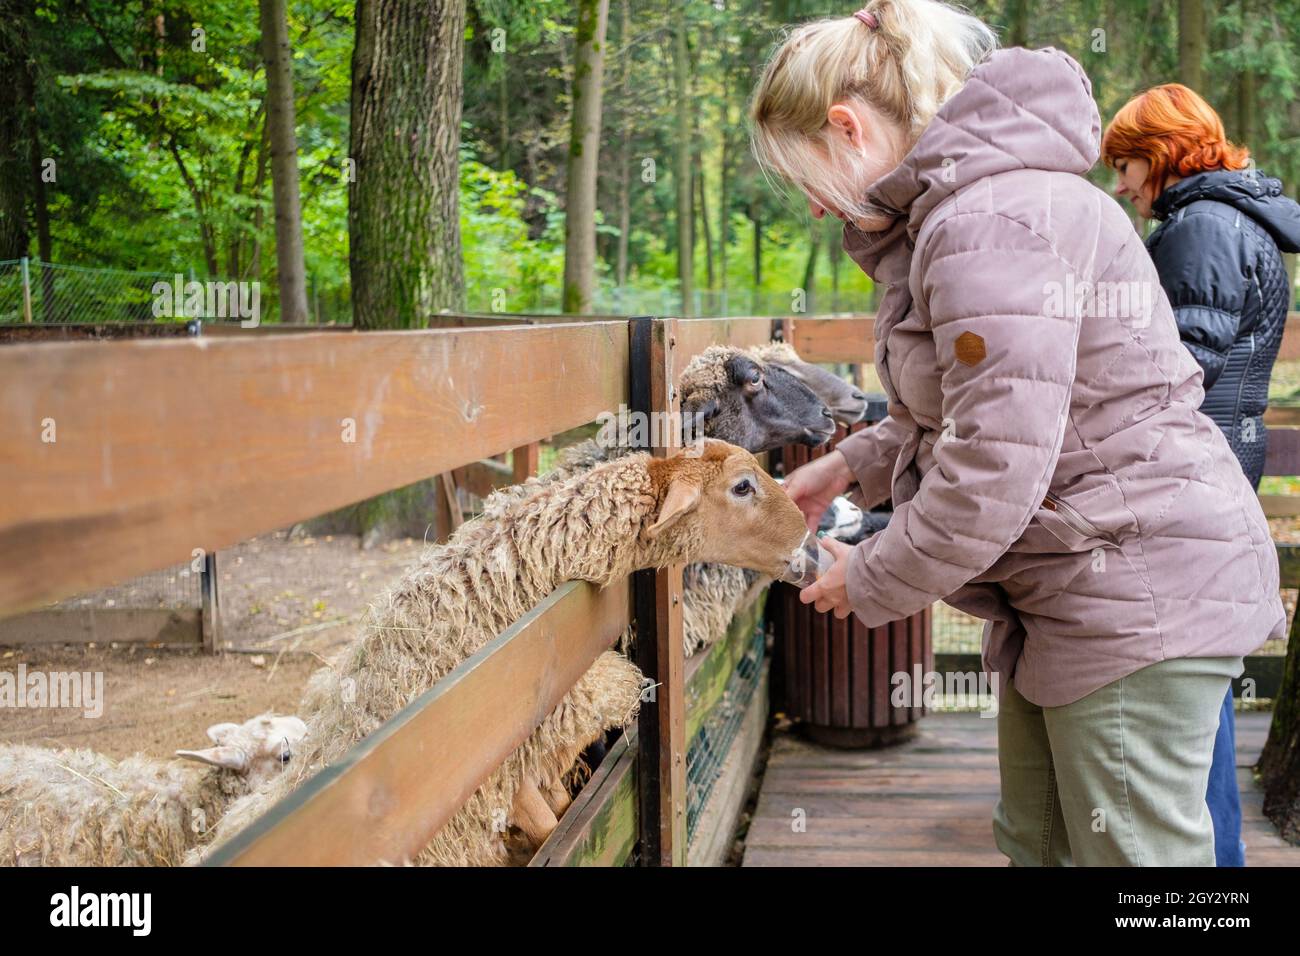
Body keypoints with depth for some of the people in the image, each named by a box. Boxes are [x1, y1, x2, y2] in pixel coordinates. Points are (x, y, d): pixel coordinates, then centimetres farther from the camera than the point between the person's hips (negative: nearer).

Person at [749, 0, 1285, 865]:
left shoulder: (990, 223, -22)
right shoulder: (948, 212, 12)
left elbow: (990, 476, -26)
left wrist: (871, 585, -12)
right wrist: (850, 465, 13)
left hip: (1138, 593, -11)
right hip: (1066, 595, 11)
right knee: (1035, 842, 18)